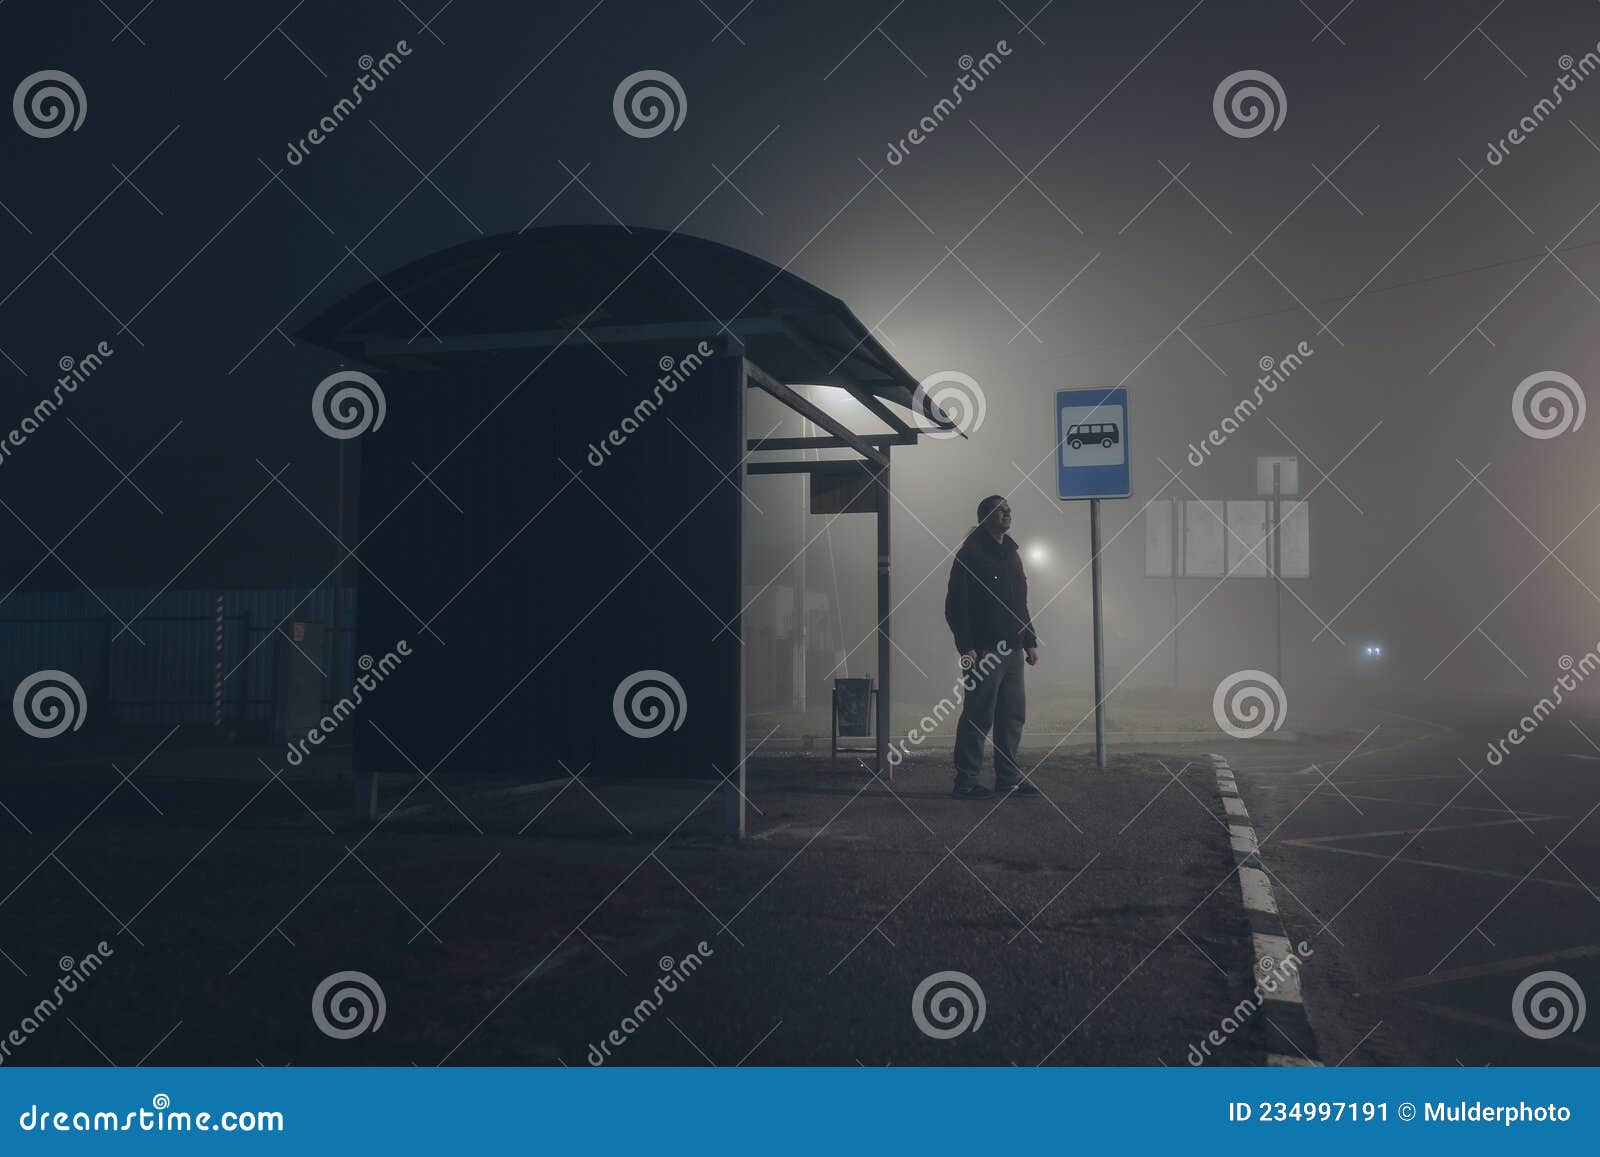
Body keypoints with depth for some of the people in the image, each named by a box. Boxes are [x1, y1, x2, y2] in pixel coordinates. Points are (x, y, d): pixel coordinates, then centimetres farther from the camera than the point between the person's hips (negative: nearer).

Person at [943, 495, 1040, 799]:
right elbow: (955, 606, -12)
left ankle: (1008, 777, 19)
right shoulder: (970, 555, -7)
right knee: (978, 717, -5)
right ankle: (965, 782, 1)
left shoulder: (1012, 554, 18)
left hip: (1012, 650, 8)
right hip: (984, 652, -8)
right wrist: (966, 647, -18)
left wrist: (1030, 641, 18)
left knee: (1013, 715, 10)